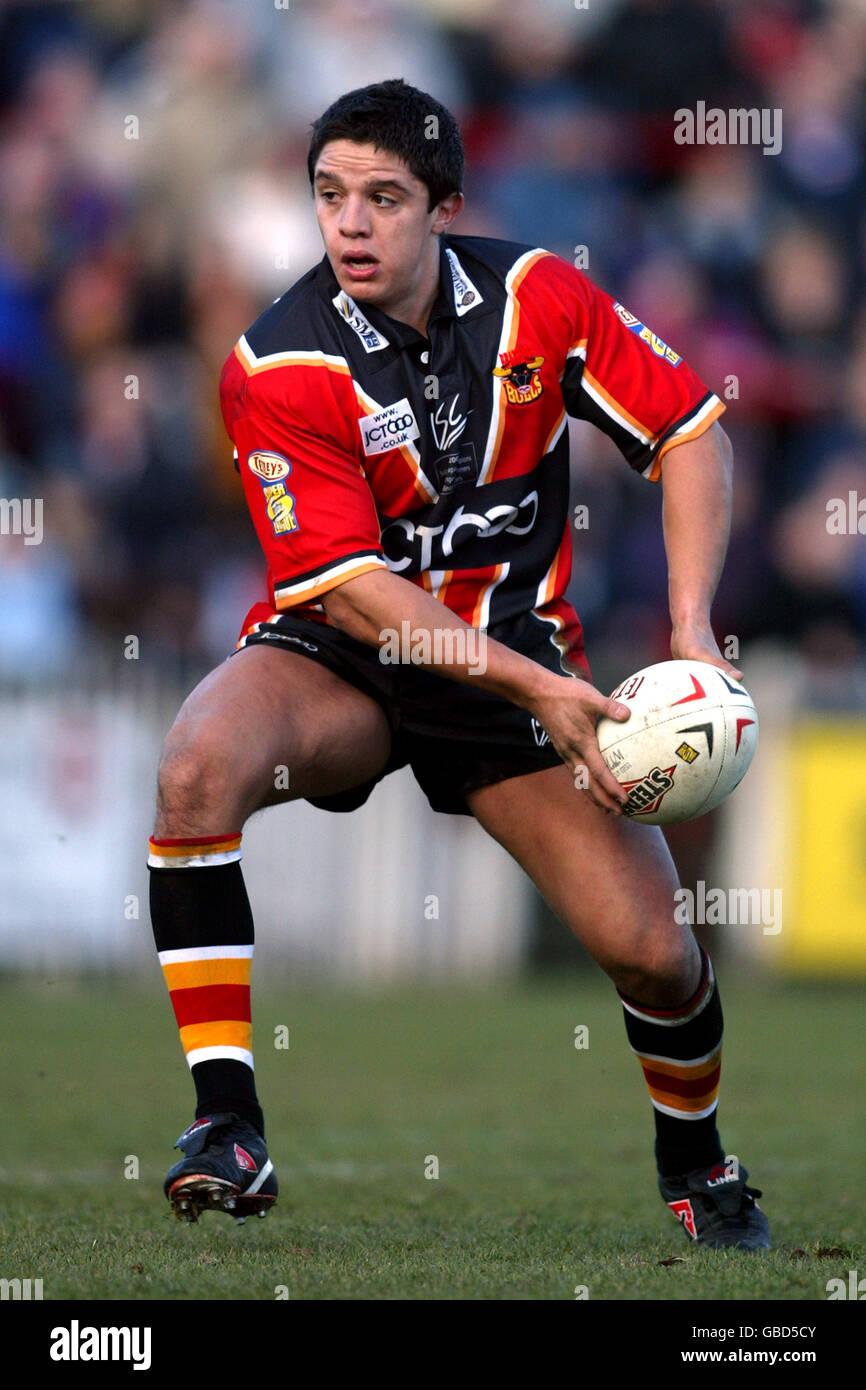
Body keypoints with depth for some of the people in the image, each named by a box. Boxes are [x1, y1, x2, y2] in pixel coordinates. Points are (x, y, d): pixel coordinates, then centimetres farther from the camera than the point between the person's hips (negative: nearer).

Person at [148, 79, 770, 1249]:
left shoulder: (538, 297, -9)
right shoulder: (280, 370, -17)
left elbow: (688, 430, 0)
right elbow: (350, 586, -20)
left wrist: (692, 627, -11)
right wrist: (536, 690, -27)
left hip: (523, 654, 2)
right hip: (340, 661, -2)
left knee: (653, 947, -9)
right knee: (198, 767, -34)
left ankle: (698, 1168, 24)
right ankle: (226, 1127, -31)